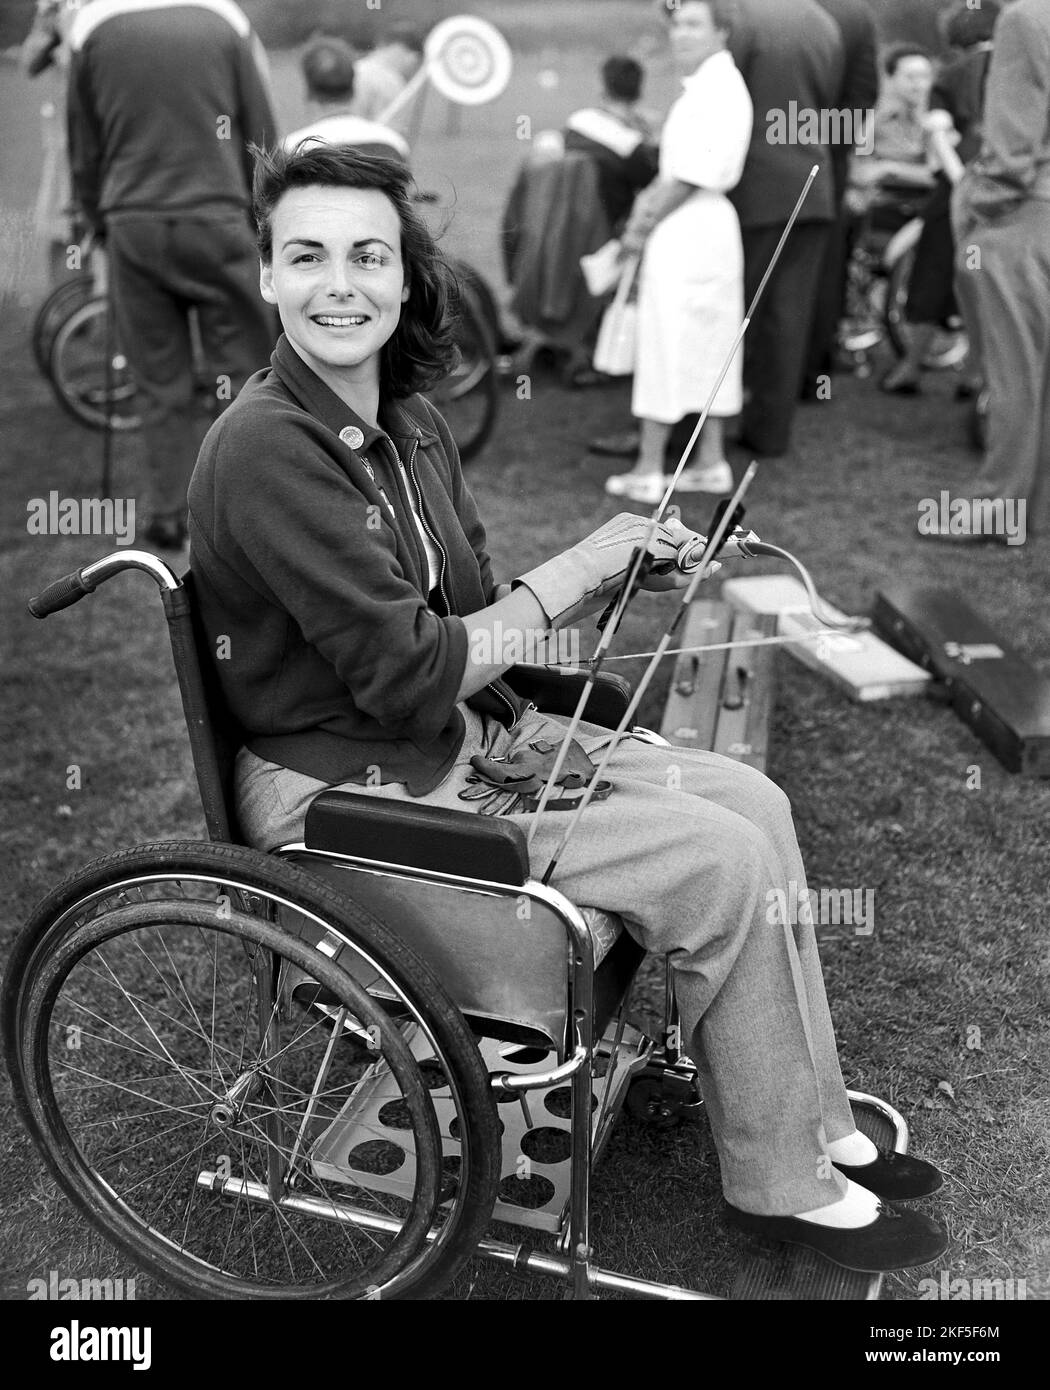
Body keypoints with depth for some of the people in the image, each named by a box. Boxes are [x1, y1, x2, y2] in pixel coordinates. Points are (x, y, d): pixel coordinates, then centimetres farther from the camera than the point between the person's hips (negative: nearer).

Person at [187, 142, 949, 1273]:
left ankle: (816, 1127, 15)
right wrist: (572, 572, -14)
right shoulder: (267, 447, -21)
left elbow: (472, 621, 10)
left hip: (472, 729, 9)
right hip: (349, 787, -9)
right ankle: (778, 1183, 7)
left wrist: (620, 576, -7)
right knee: (721, 859, -15)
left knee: (753, 799, 1)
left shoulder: (407, 425, 7)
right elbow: (408, 677, -23)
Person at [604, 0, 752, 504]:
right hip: (708, 225, 10)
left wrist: (645, 226, -12)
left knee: (667, 345, -6)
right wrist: (648, 202, 3)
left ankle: (647, 471, -1)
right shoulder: (709, 85, 17)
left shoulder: (716, 86, -14)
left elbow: (692, 174, -19)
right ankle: (711, 462, 18)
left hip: (688, 230, -10)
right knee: (707, 348, 11)